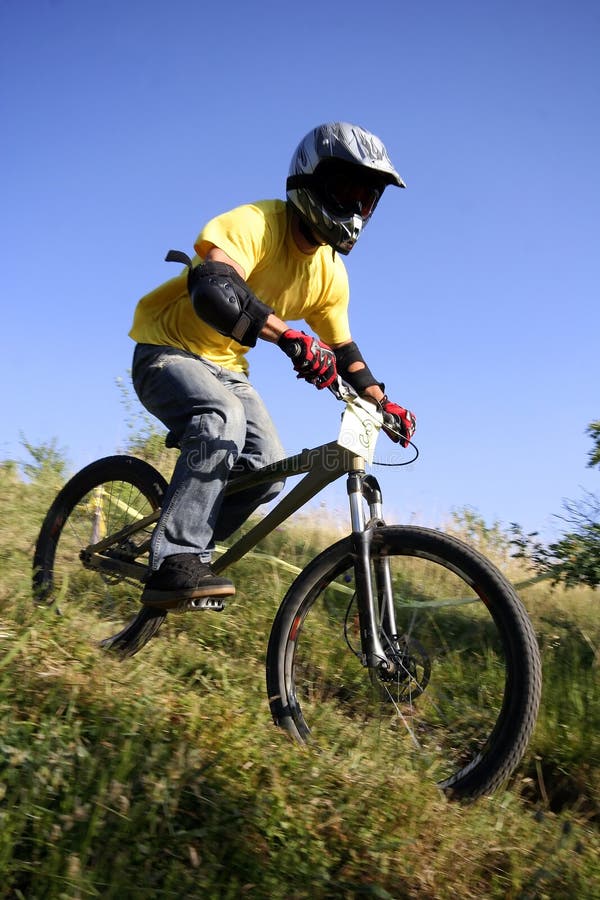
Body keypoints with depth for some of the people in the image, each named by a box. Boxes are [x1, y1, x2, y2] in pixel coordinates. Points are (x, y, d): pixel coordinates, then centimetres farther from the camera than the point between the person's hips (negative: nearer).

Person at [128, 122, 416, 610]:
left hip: (225, 367, 7)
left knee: (267, 470, -10)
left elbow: (344, 351, 10)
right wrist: (292, 338, -49)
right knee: (224, 417, -36)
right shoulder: (255, 224, -22)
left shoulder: (331, 274, -1)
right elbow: (212, 290, -41)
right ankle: (175, 561, -33)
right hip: (168, 352, -7)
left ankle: (189, 549, 6)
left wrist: (383, 403, -1)